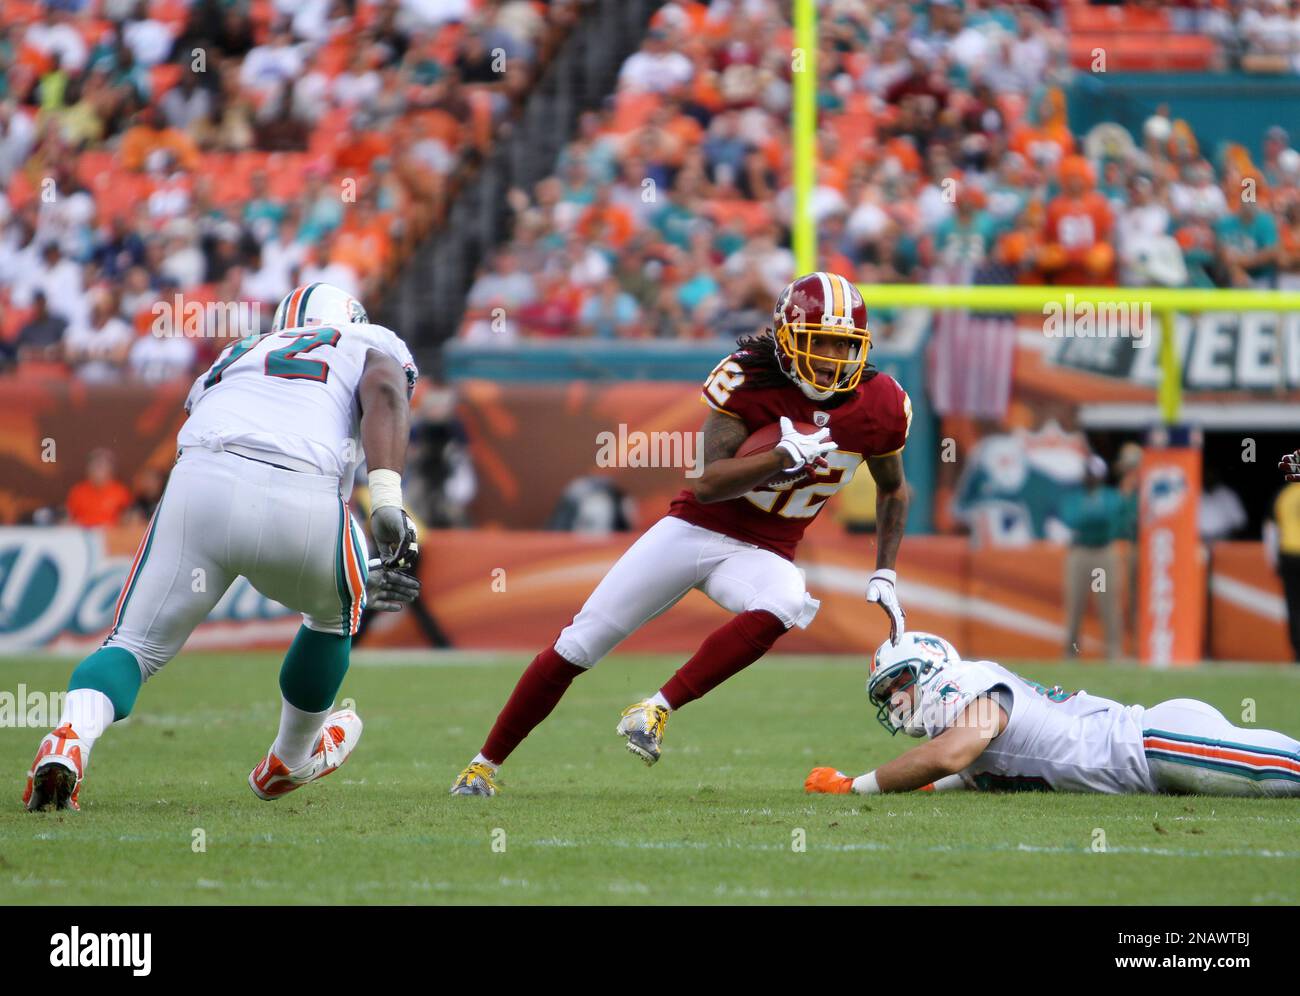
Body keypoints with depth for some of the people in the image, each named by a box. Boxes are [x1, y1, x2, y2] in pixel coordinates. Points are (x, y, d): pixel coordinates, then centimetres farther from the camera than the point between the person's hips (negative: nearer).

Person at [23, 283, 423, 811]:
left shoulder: (234, 359, 39)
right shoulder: (372, 345, 30)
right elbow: (384, 394, 3)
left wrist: (359, 578, 38)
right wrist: (388, 503, -8)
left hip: (202, 482, 2)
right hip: (302, 501, -2)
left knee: (136, 644, 11)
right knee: (334, 614, 30)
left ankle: (71, 734, -19)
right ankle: (291, 761, 45)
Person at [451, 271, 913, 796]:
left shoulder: (880, 405, -8)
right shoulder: (748, 380, -17)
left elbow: (894, 489, 13)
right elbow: (708, 484, -23)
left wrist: (884, 574, 6)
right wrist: (786, 455, -34)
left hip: (762, 554, 2)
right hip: (694, 529, -1)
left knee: (782, 607, -36)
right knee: (577, 646, -2)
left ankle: (657, 709, -29)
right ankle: (486, 762, 14)